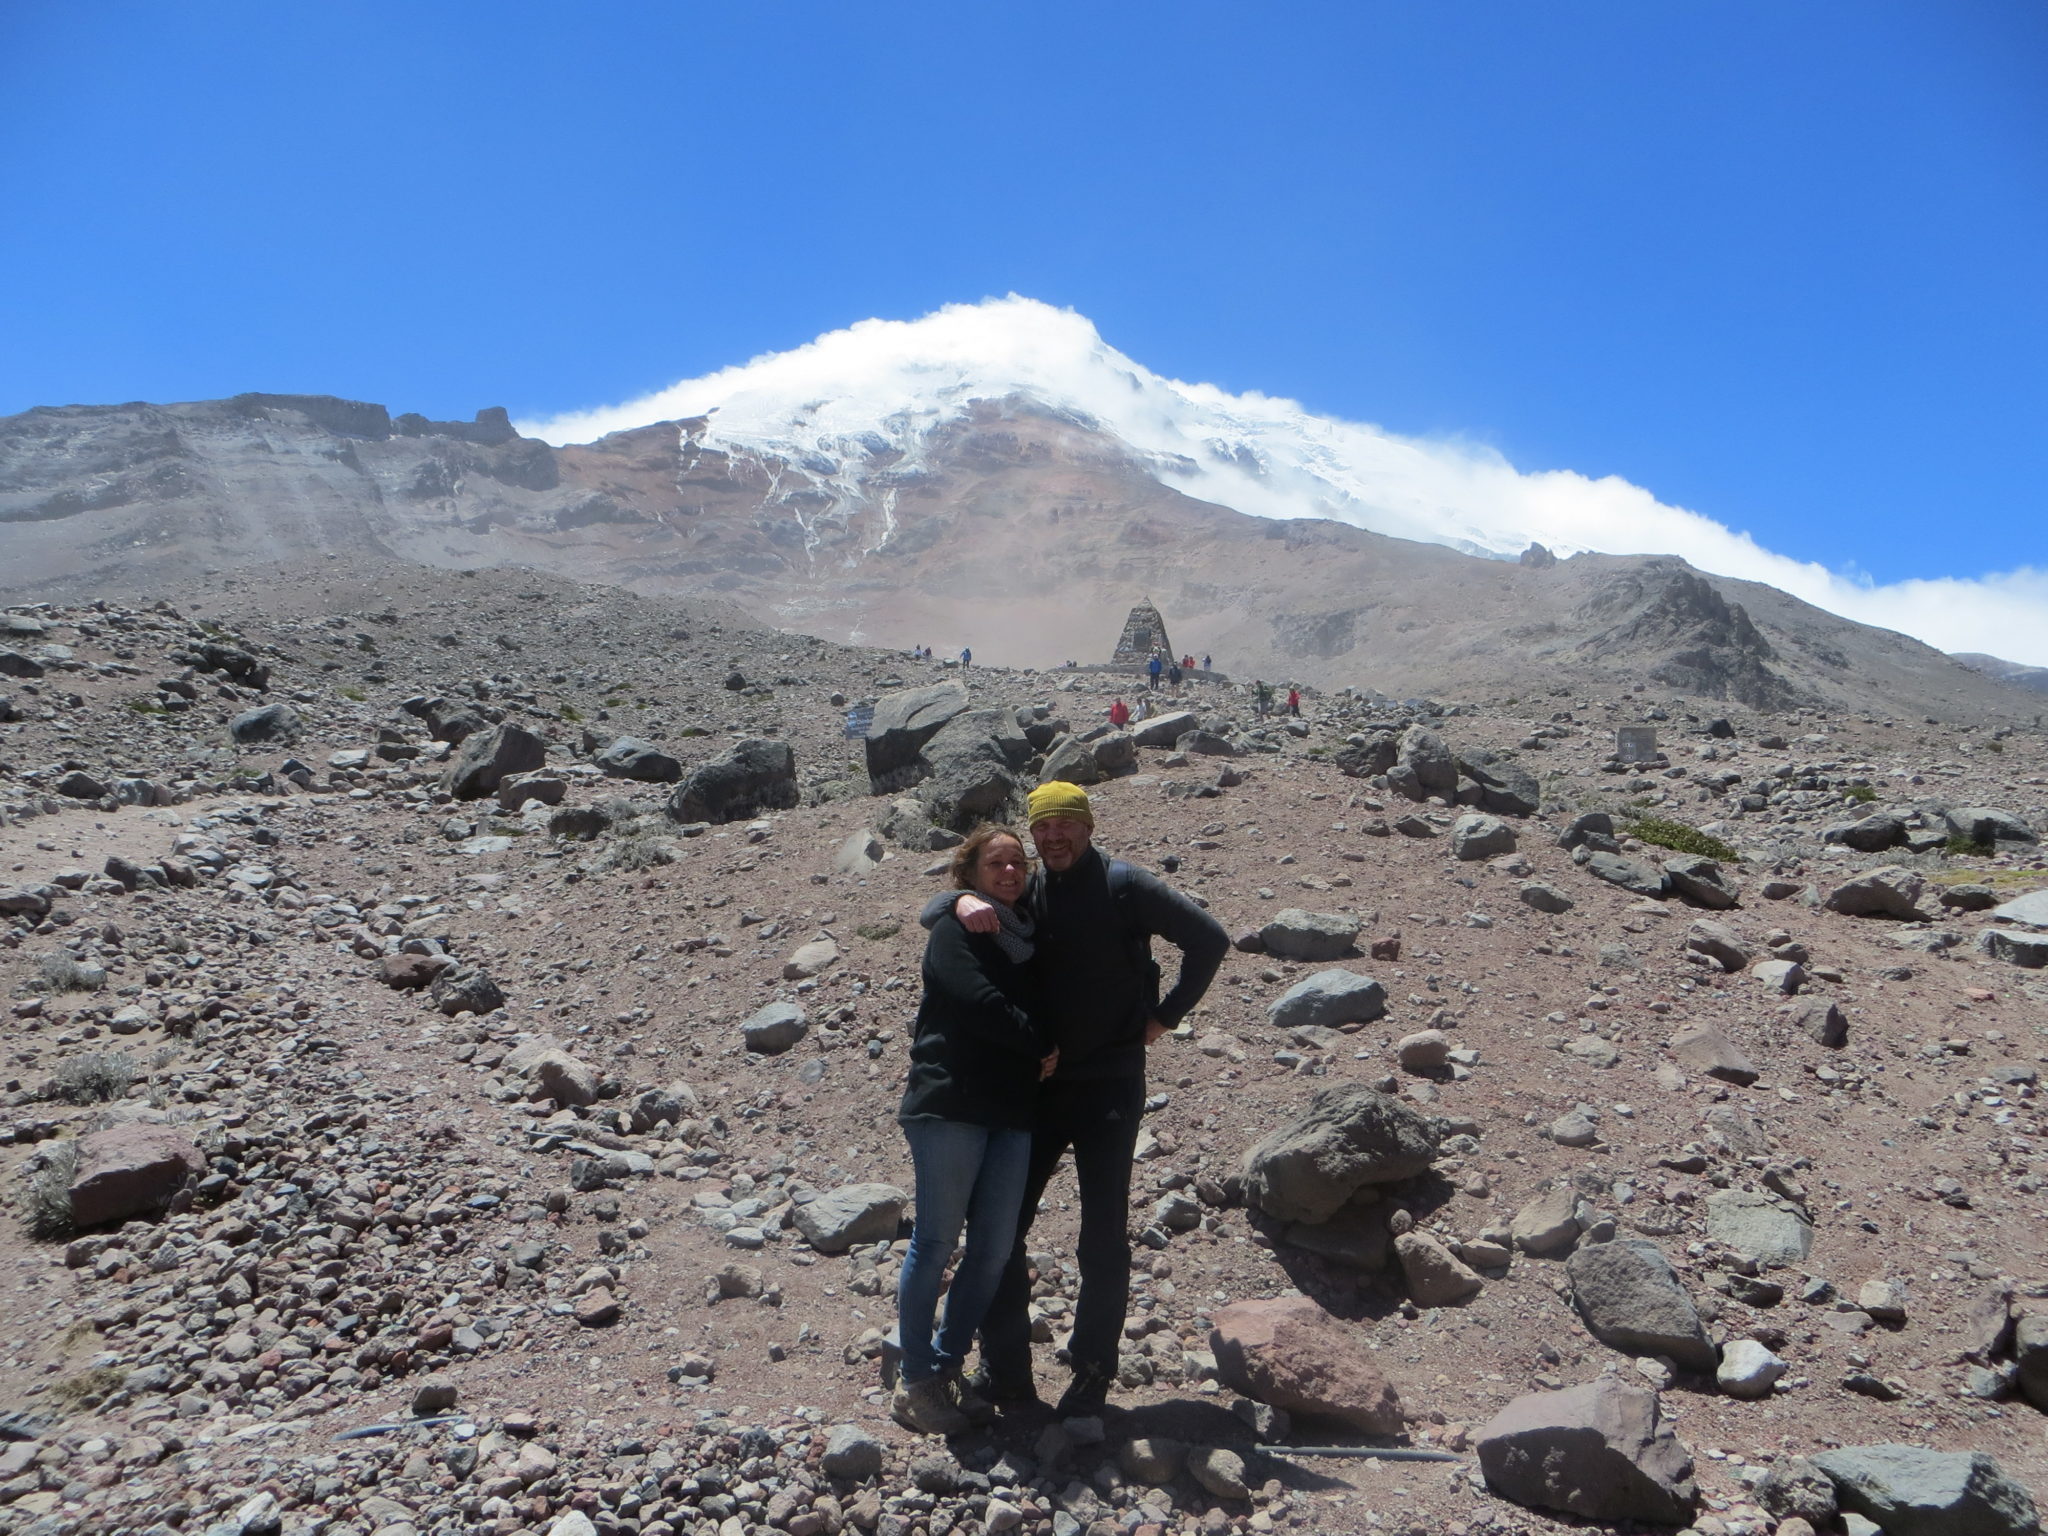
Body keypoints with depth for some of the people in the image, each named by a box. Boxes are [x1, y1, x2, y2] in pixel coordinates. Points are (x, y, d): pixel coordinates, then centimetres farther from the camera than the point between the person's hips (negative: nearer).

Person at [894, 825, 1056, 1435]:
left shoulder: (1028, 937, 20)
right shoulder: (956, 928, -1)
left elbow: (1040, 1012, 27)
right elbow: (979, 1003, -15)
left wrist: (1046, 1057, 8)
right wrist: (1041, 1046, -5)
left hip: (1011, 1111, 7)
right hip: (949, 1104, -6)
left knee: (994, 1250, 5)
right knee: (937, 1242, -2)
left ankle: (948, 1368, 20)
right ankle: (916, 1381, 10)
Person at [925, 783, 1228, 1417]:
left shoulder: (1124, 886, -8)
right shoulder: (1023, 892, 5)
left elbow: (1209, 938, -9)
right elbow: (932, 909, 6)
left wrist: (1164, 1017, -7)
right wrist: (964, 901, -18)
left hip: (1111, 1085, -4)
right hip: (1037, 1083, 5)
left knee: (1104, 1238, 3)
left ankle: (1092, 1375, 17)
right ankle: (1004, 1371, 20)